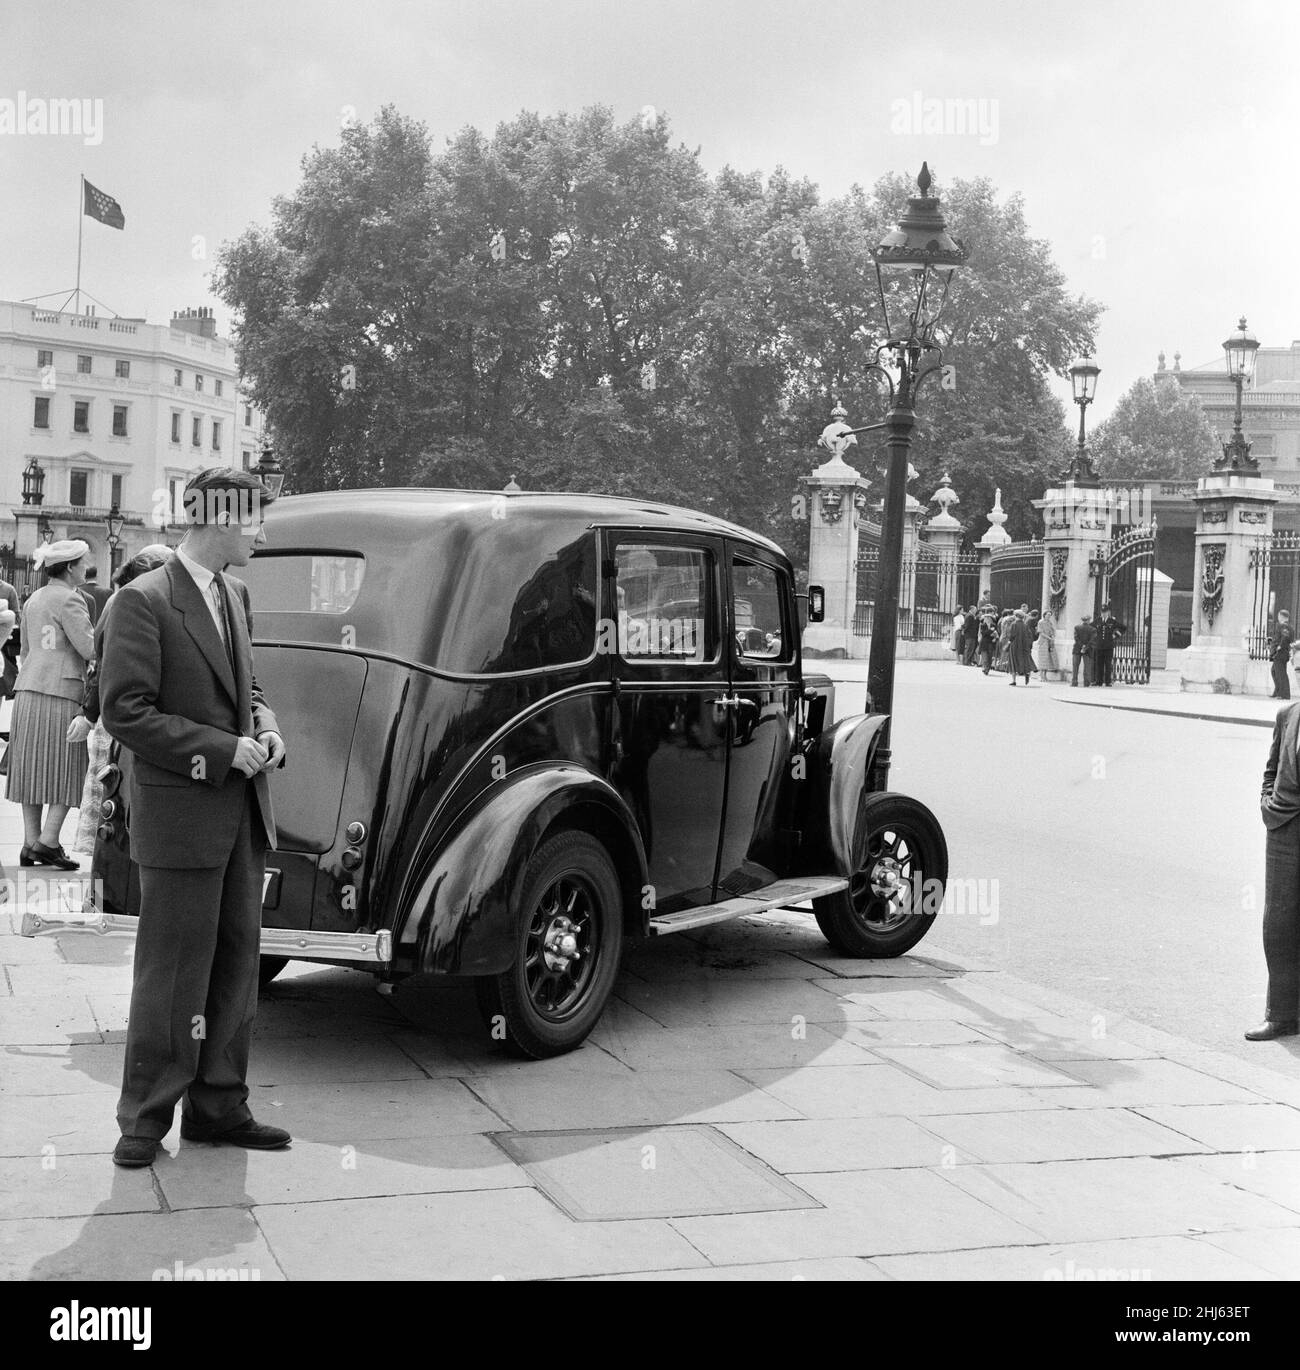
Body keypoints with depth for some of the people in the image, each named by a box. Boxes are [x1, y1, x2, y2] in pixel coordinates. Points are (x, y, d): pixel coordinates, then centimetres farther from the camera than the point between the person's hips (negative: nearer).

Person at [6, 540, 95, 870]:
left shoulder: (32, 600, 16)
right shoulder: (69, 599, -9)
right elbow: (89, 648, -14)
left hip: (27, 691, 8)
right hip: (60, 692, -8)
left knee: (31, 768, 8)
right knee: (66, 769, -2)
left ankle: (31, 842, 9)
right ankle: (48, 842, -8)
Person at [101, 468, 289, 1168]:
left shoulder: (236, 595, 12)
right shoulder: (142, 601, -12)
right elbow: (124, 712, -17)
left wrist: (266, 726, 2)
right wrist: (223, 749, -18)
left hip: (242, 815, 8)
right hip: (179, 815, -8)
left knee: (235, 960, 12)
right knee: (172, 972, -1)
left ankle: (218, 1107, 23)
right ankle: (145, 1118, 12)